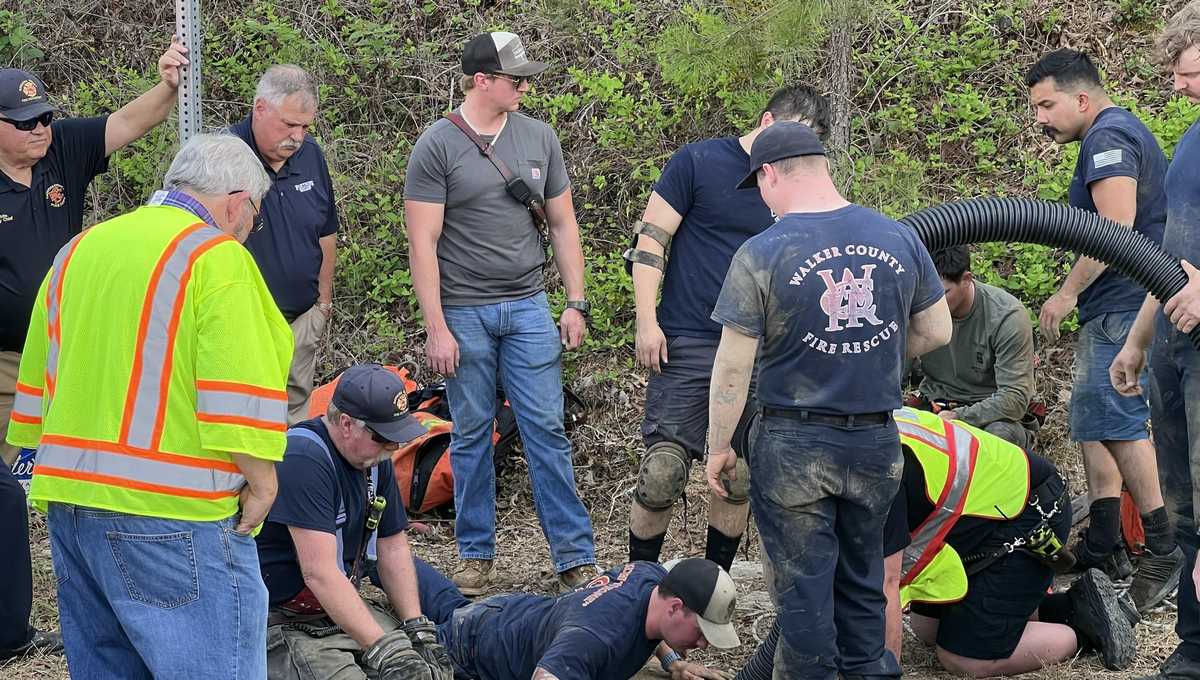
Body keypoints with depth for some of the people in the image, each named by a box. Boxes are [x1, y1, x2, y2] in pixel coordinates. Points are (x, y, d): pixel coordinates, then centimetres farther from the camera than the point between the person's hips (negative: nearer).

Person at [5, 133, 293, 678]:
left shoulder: (78, 250, 15)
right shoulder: (217, 256, -9)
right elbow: (240, 393, -16)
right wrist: (261, 485, -6)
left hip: (69, 500, 8)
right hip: (169, 511, -8)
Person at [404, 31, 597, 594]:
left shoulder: (539, 138, 7)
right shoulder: (437, 146, -5)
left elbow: (563, 225, 13)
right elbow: (422, 243, -7)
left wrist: (576, 304, 7)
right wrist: (437, 328, -11)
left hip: (528, 308, 3)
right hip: (464, 313, -3)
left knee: (547, 430, 0)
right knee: (471, 435, 6)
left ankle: (575, 557, 4)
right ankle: (475, 555, 17)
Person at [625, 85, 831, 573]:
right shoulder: (698, 162, -3)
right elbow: (649, 241, -3)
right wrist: (647, 322, -9)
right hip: (687, 345, -4)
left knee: (739, 476, 7)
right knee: (663, 471, -9)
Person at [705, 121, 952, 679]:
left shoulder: (760, 255, -14)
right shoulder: (899, 238, -2)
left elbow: (733, 366, -13)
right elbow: (937, 332, 8)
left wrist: (718, 446, -2)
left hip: (793, 447, -4)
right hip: (876, 443, 4)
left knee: (803, 586, 6)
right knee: (863, 576, 19)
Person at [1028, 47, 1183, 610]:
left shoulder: (1108, 136, -11)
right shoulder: (1126, 132, 23)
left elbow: (1116, 224, -22)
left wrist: (1068, 292, -16)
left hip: (1123, 305, -11)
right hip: (1118, 307, 11)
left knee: (1117, 423, -13)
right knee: (1093, 422, 13)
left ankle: (1165, 548, -12)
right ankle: (1101, 547, 16)